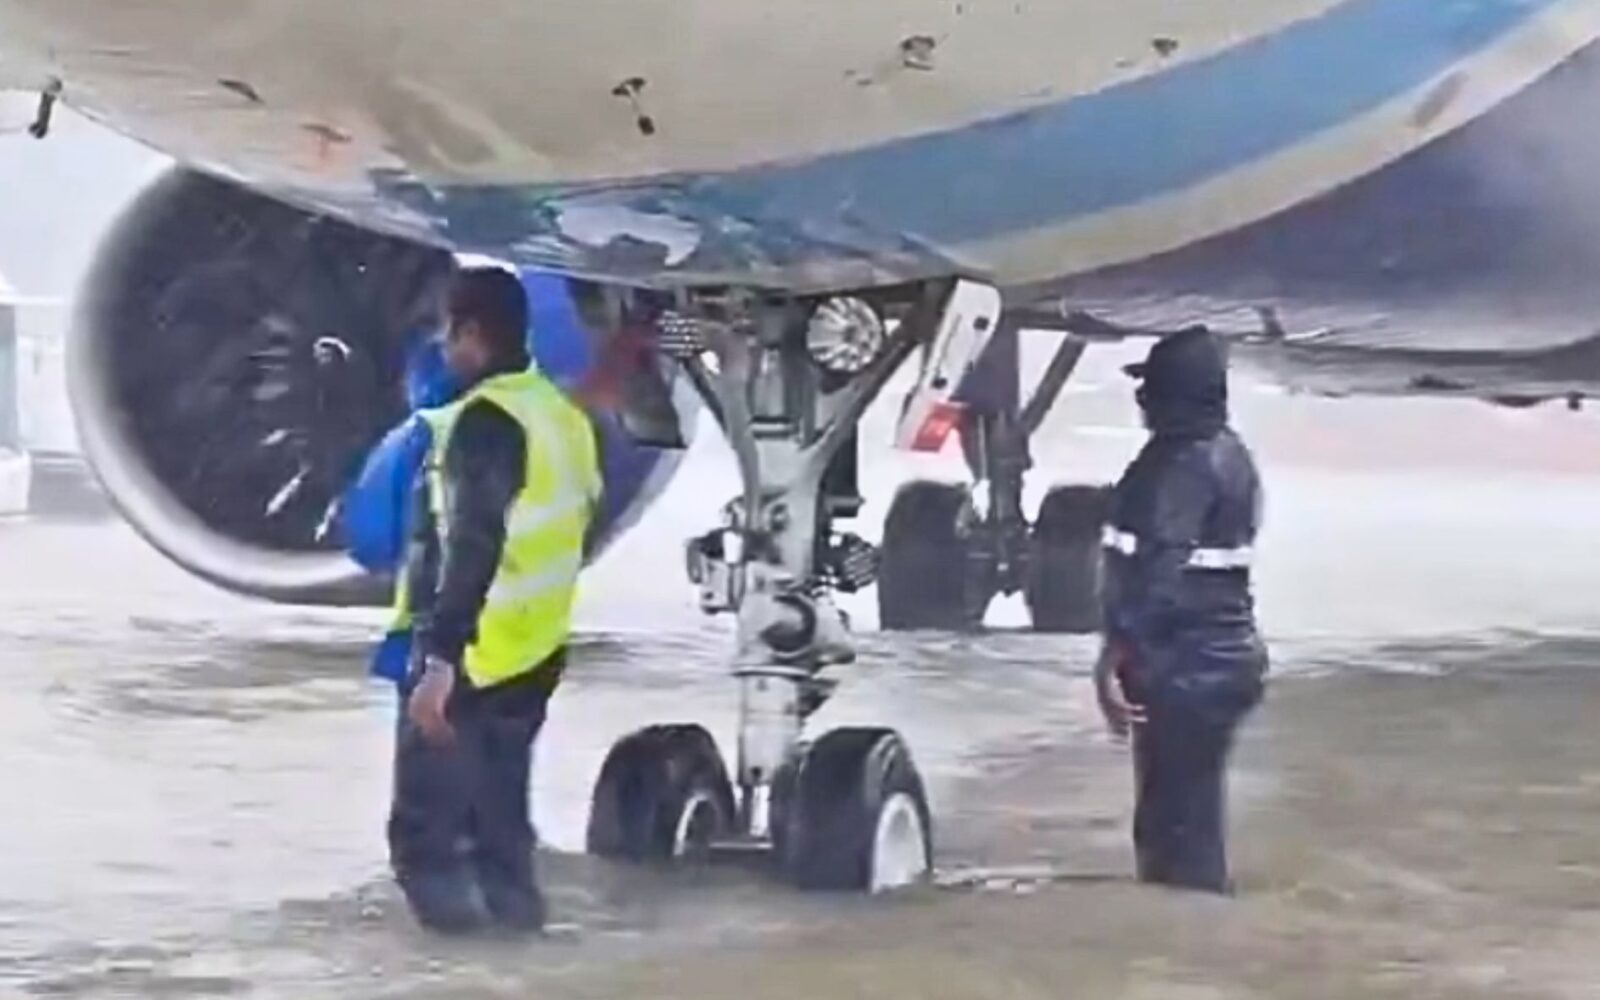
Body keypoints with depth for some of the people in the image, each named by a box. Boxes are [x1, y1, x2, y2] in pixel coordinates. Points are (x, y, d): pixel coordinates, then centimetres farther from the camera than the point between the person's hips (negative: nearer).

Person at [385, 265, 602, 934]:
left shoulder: (485, 422, -17)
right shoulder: (561, 417, 11)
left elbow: (471, 549, -25)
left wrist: (439, 656, -29)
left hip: (469, 656, -9)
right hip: (533, 654, 9)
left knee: (428, 821, -4)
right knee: (499, 810, 18)